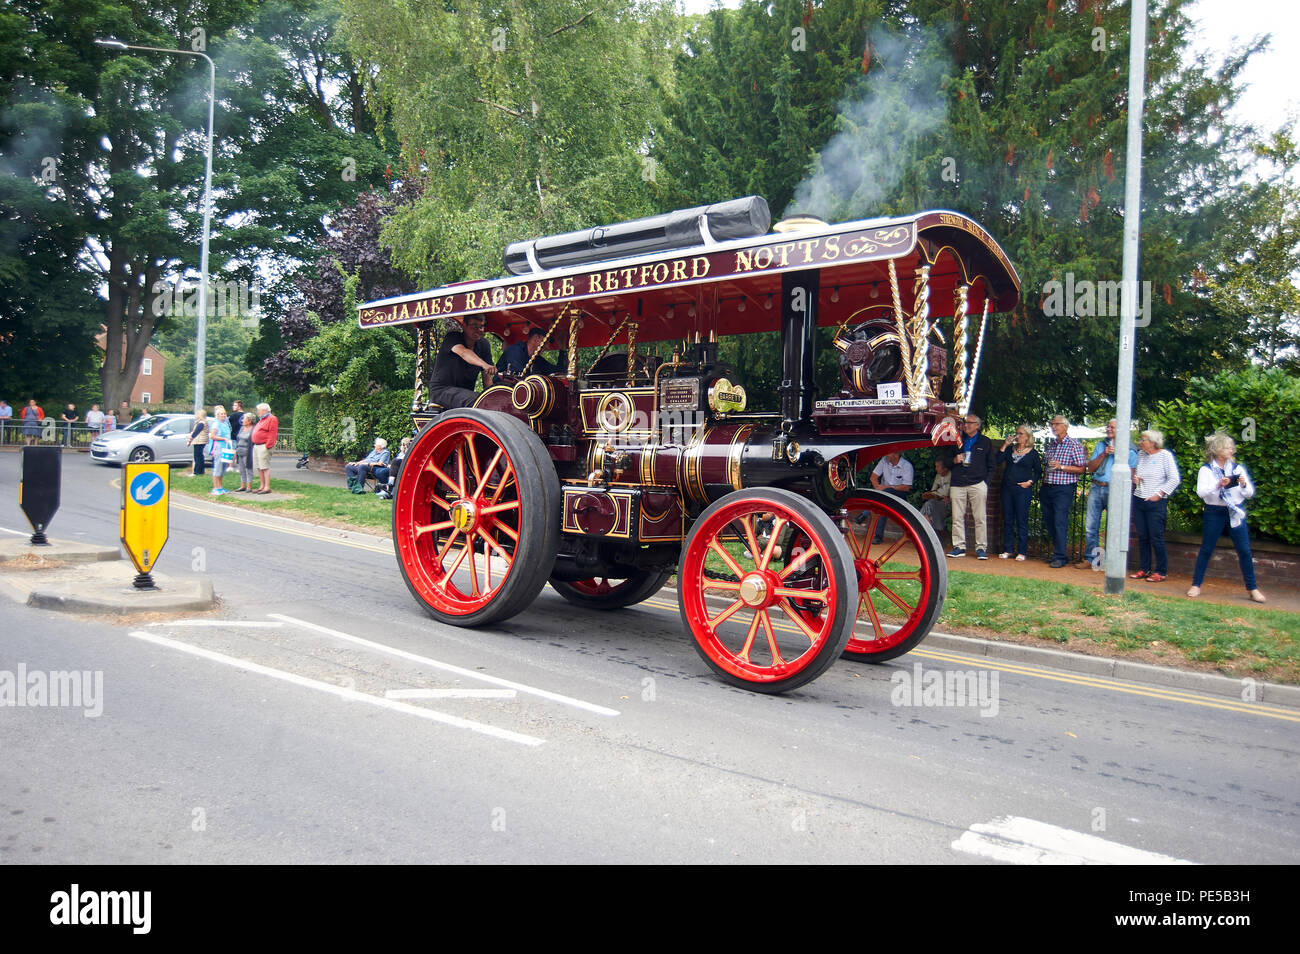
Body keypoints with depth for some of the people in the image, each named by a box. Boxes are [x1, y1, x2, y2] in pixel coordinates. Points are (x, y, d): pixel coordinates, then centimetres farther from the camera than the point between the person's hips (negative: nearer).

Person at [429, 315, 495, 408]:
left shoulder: (483, 345, 7)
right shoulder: (453, 337, -9)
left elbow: (486, 376, 4)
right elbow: (463, 353, -32)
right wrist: (484, 365, -51)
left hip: (466, 391, 6)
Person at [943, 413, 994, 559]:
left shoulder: (985, 442, 11)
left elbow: (990, 465, 12)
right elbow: (946, 460, 20)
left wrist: (986, 482, 1)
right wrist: (954, 460, -2)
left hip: (977, 484, -2)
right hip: (958, 484, 2)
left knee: (980, 518, -3)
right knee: (957, 517, 0)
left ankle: (981, 547, 2)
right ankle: (959, 546, 6)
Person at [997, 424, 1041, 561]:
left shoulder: (1032, 453, 3)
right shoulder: (1010, 449, 11)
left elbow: (1038, 472, 6)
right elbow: (998, 460, -3)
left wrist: (1030, 482, -9)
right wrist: (1005, 445, -5)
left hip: (1023, 490, -4)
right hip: (1007, 488, 4)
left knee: (1021, 521, -3)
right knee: (1007, 520, 6)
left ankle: (1022, 552, 3)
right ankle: (1008, 550, 14)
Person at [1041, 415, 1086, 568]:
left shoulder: (1074, 445, -4)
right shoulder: (1050, 444, 15)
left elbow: (1081, 469, -7)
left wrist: (1061, 467, -17)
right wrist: (1043, 482, 14)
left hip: (1063, 488, -7)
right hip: (1047, 488, 7)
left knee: (1060, 522, -10)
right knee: (1049, 521, 10)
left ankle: (1060, 557, -7)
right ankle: (1057, 552, 22)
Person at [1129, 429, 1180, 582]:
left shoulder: (1165, 455, -6)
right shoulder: (1140, 454, 10)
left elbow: (1174, 479, -9)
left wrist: (1159, 494, -13)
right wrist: (1134, 478, 3)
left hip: (1156, 503, -6)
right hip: (1138, 500, 6)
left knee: (1156, 538, -4)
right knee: (1142, 537, 9)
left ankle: (1161, 572, 5)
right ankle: (1144, 569, 17)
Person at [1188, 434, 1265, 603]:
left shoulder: (1238, 468, 7)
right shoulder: (1206, 469, -2)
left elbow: (1249, 494, 6)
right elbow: (1201, 492, -14)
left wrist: (1244, 484, -14)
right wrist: (1219, 484, -27)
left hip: (1235, 513, 3)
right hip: (1214, 513, -3)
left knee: (1244, 551, 2)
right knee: (1206, 550, 3)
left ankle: (1252, 588, 12)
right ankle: (1196, 585, 12)